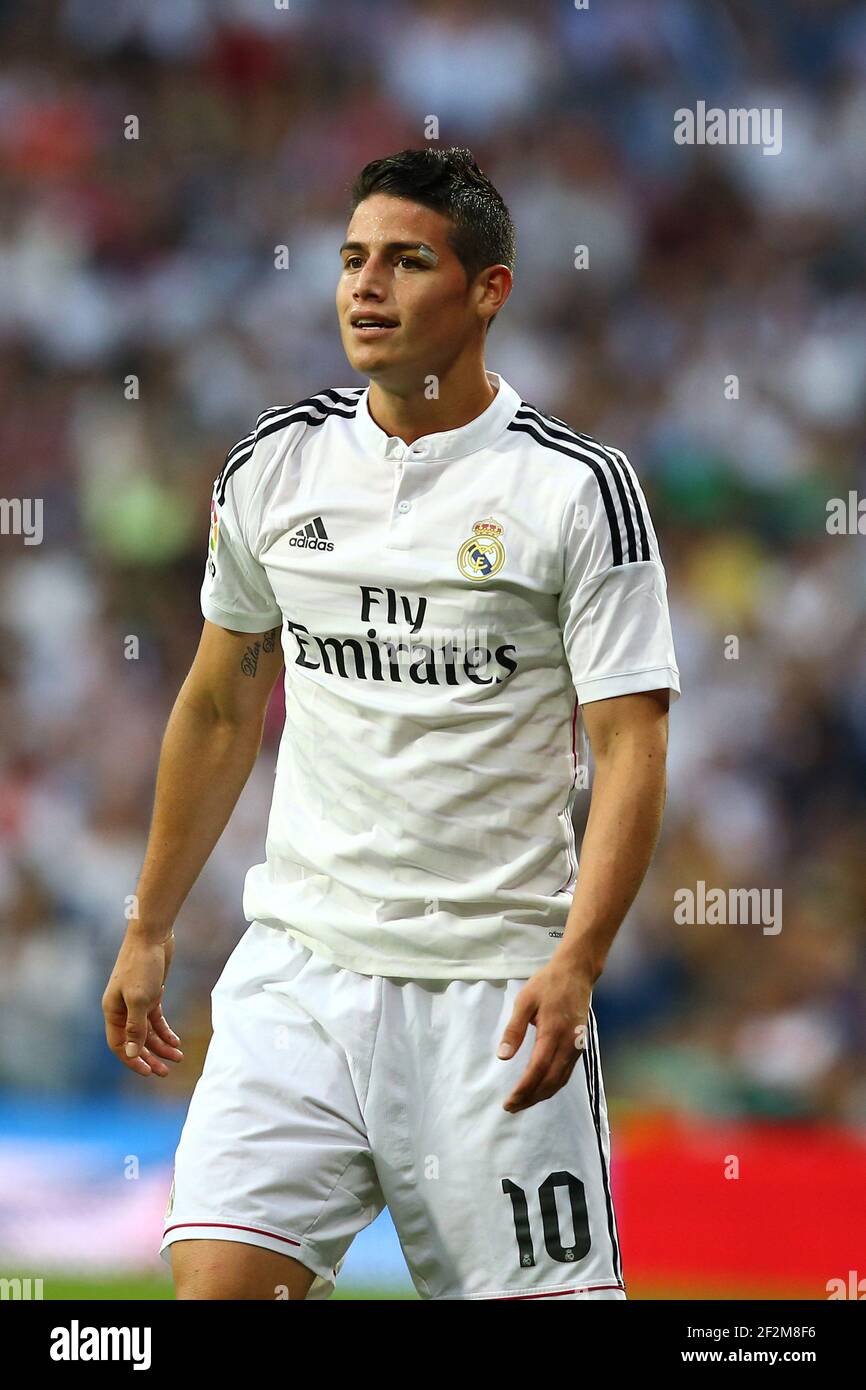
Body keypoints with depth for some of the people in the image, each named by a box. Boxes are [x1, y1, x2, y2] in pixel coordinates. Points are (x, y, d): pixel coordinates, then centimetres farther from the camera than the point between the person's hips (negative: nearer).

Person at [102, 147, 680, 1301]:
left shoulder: (578, 487, -6)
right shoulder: (274, 466, 7)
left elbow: (631, 748, -10)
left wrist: (573, 967, -22)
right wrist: (149, 930, 19)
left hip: (497, 986, -3)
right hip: (298, 966, 3)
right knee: (218, 1279, -11)